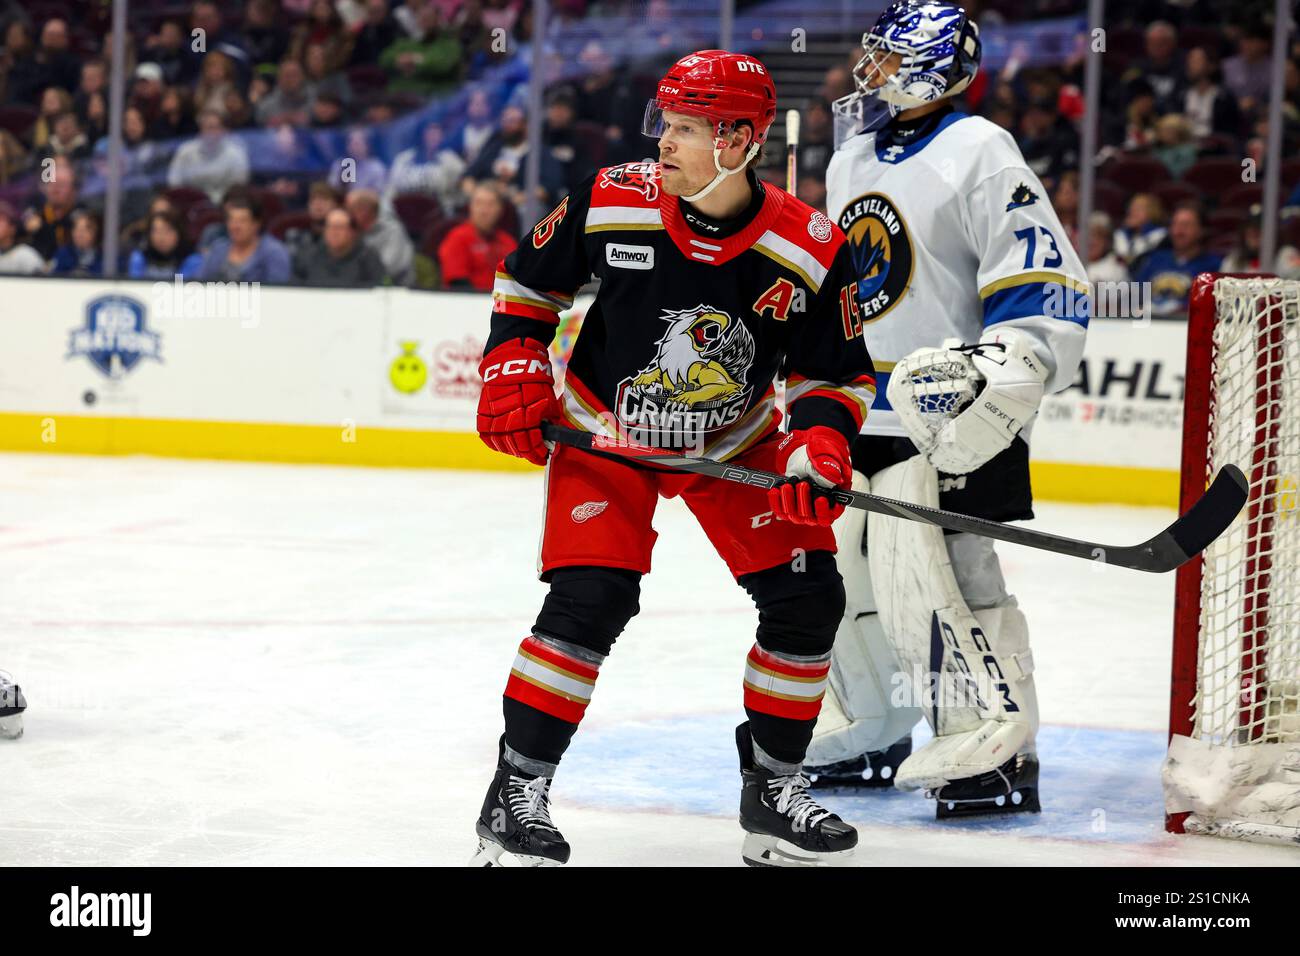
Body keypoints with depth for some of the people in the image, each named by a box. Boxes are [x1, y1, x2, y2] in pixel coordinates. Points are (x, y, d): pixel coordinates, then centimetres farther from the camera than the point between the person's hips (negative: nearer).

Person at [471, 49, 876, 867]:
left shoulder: (812, 251, -19)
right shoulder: (611, 203, -20)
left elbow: (837, 374, -7)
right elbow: (527, 280, -1)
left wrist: (818, 447, -24)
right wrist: (514, 372, -9)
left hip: (735, 443, 2)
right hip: (605, 432, -2)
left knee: (807, 598, -5)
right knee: (589, 603, -18)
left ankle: (773, 786, 13)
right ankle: (517, 791, -7)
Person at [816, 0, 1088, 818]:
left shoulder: (978, 154, -11)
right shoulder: (851, 164, 15)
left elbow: (1049, 286, -18)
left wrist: (999, 378, -29)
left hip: (953, 413, -9)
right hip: (860, 411, 9)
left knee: (931, 571, -16)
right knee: (830, 564, 11)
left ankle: (999, 751, -8)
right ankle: (869, 738, 26)